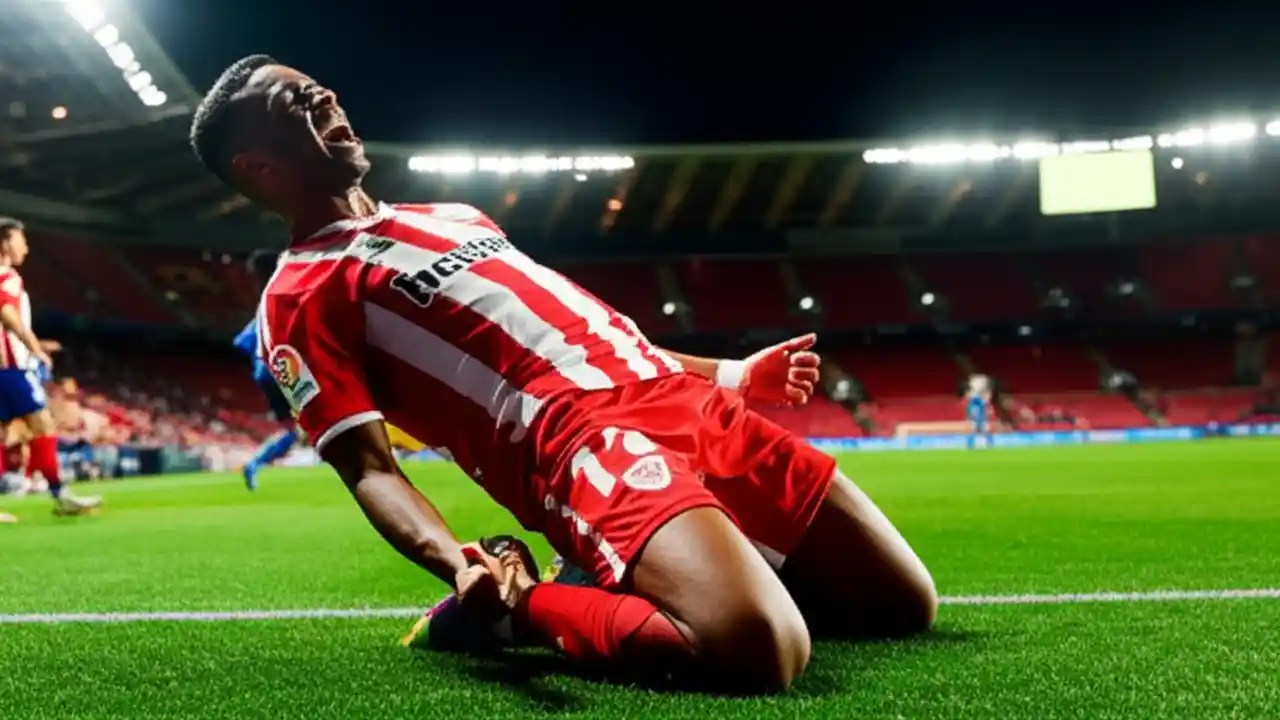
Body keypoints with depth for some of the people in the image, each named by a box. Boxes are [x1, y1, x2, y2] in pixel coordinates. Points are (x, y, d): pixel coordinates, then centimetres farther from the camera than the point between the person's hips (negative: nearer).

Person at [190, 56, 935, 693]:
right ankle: (527, 606, -8)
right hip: (582, 440, -8)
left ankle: (624, 574, 15)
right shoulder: (301, 297, 3)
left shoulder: (451, 214, 27)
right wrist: (456, 564, -27)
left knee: (904, 604, 9)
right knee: (756, 647, -33)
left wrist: (729, 373, 29)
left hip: (686, 399, 8)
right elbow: (368, 467, -6)